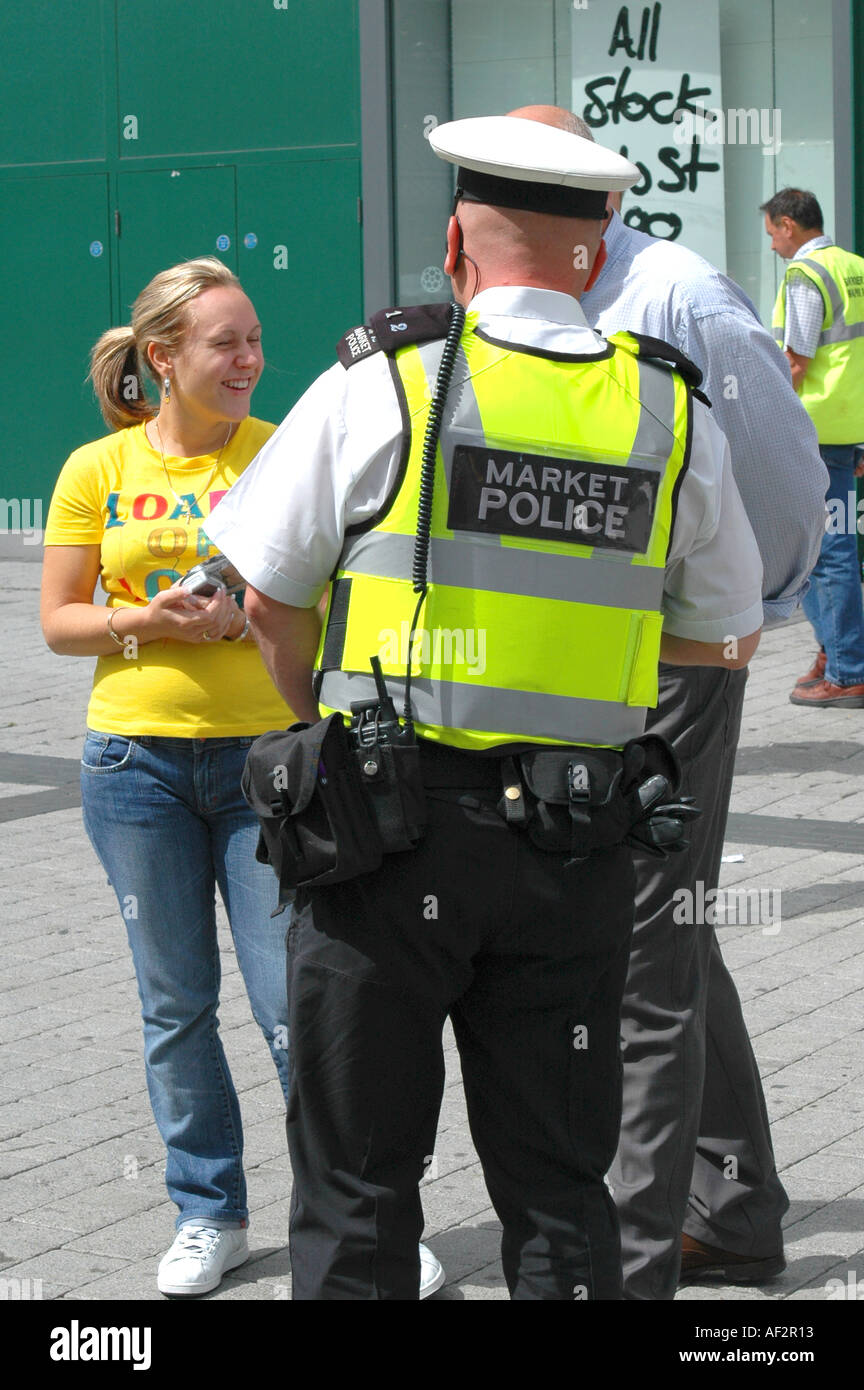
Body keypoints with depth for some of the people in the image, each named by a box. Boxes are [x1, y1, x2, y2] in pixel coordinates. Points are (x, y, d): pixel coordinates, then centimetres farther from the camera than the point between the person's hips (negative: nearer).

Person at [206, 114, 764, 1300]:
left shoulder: (377, 387, -6)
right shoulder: (674, 419, 2)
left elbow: (271, 600, 0)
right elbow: (728, 636, 12)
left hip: (391, 833, -2)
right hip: (578, 851, 3)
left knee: (358, 1179, 8)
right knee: (558, 1186, 12)